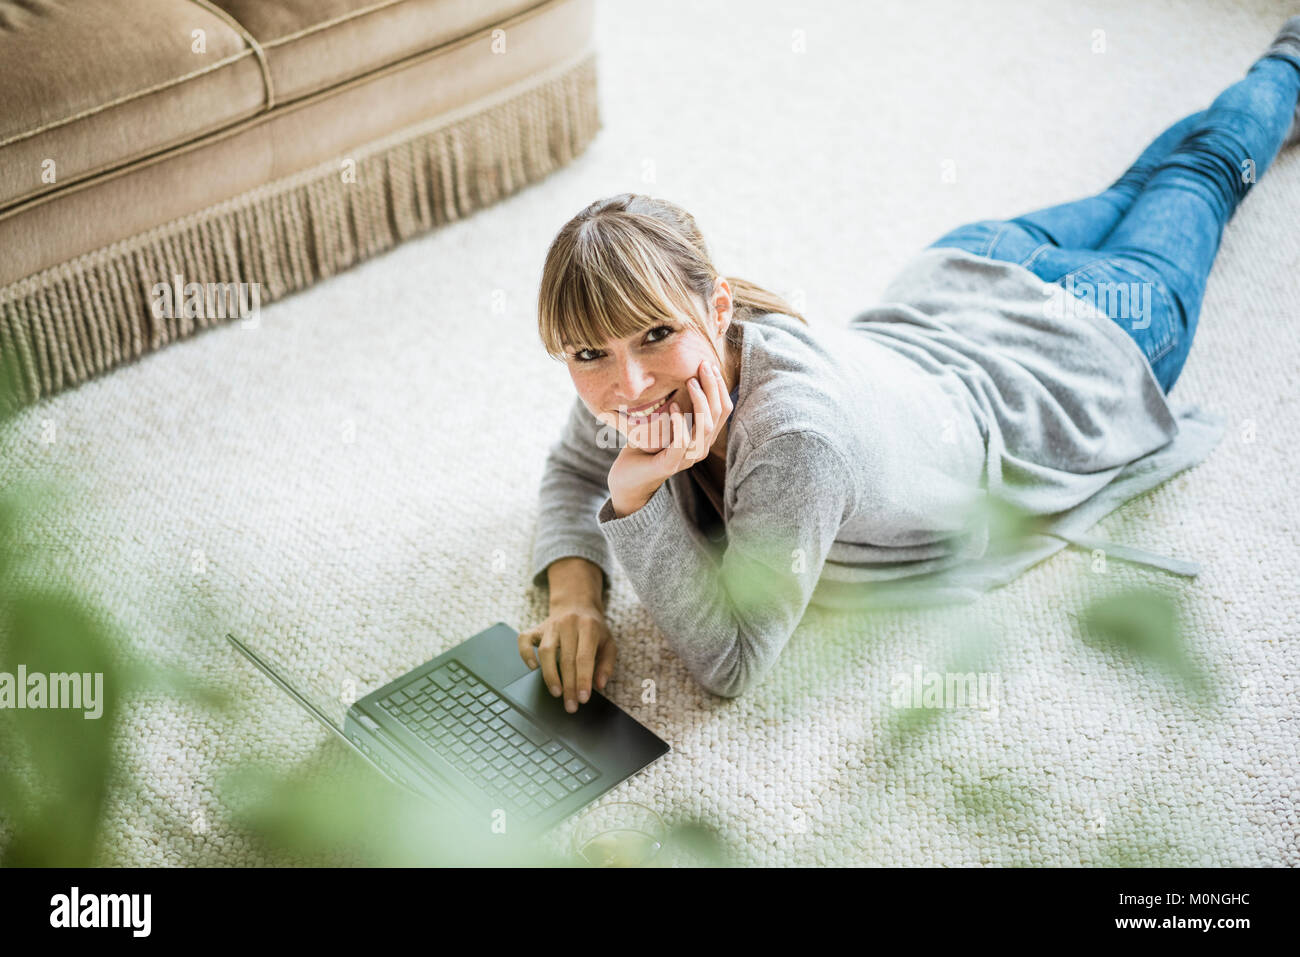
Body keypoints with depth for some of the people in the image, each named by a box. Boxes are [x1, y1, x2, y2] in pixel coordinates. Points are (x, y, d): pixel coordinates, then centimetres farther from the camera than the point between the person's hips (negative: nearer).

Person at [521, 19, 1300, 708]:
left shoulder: (799, 432, -53)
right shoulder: (639, 361, -33)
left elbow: (732, 662, -45)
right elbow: (575, 472, -11)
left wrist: (638, 495, -54)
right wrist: (577, 595, -30)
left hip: (1079, 349, -5)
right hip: (946, 293, 5)